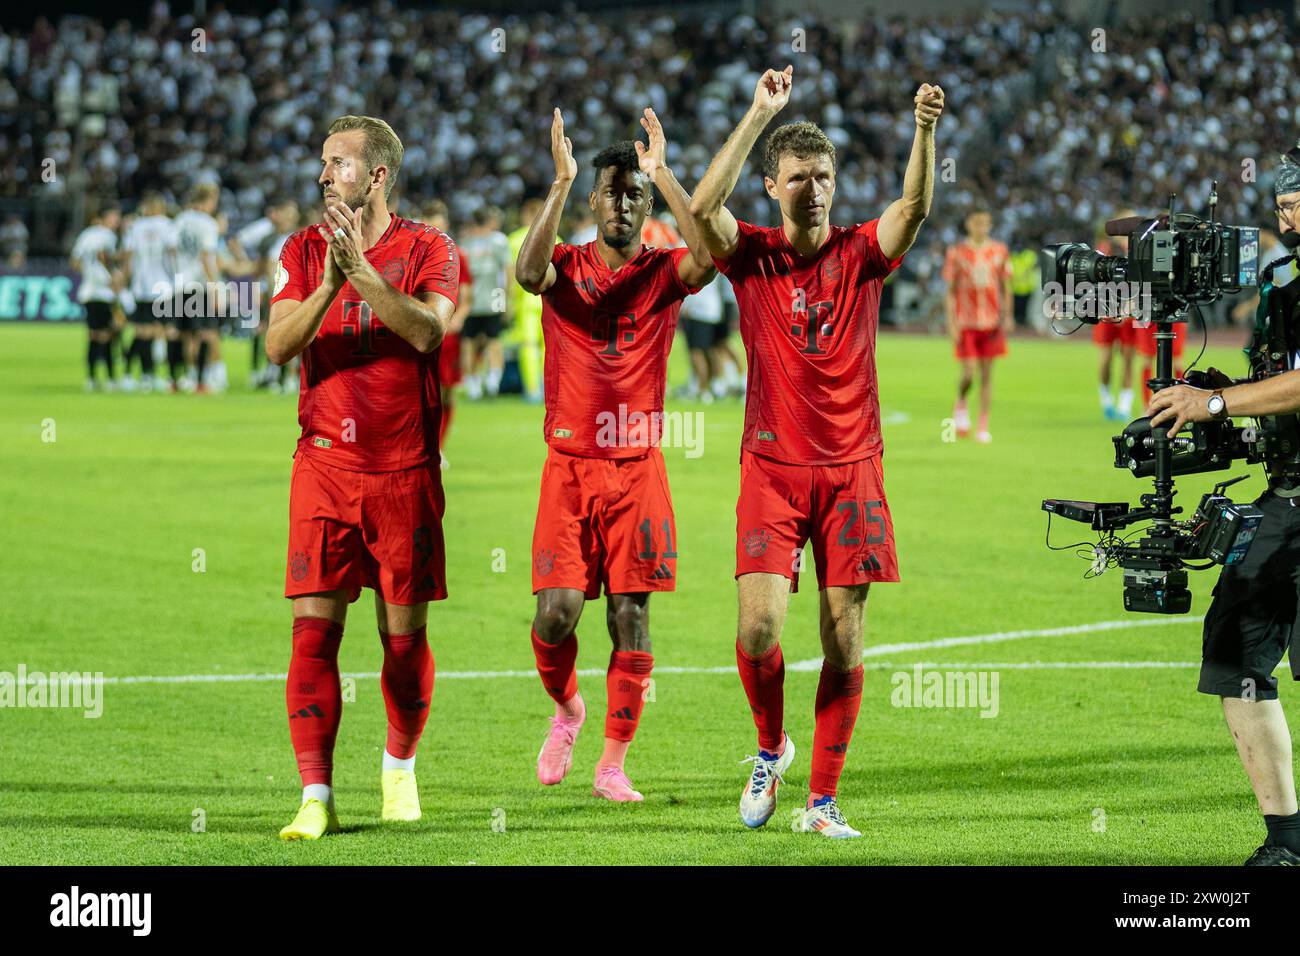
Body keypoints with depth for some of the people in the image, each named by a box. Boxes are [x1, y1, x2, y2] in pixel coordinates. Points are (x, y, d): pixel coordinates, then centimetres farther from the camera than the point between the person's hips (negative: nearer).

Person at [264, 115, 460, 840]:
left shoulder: (428, 250, -1)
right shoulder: (305, 250, 7)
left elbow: (426, 332, -18)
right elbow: (278, 345, -5)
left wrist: (362, 270, -26)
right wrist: (329, 284, -21)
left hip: (406, 468, -1)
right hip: (325, 465, 1)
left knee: (405, 633, 5)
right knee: (314, 629, -8)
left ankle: (400, 767, 28)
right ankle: (317, 799, -9)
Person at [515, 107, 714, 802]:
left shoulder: (663, 272, 3)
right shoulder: (565, 267, 3)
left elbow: (710, 254, -20)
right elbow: (528, 271, -21)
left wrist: (663, 174, -20)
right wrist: (562, 181, -25)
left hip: (638, 466, 1)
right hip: (569, 465, -1)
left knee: (630, 614, -1)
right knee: (557, 609, -10)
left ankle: (613, 765, 5)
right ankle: (565, 707, 21)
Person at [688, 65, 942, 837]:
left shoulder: (861, 253, 4)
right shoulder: (752, 255, 2)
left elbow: (915, 206, -14)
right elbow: (702, 206, -17)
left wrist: (925, 131, -32)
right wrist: (760, 116, -22)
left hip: (850, 468, 1)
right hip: (772, 465, -1)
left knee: (844, 638, 0)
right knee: (759, 625, -13)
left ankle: (823, 800, 8)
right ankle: (771, 750, 16)